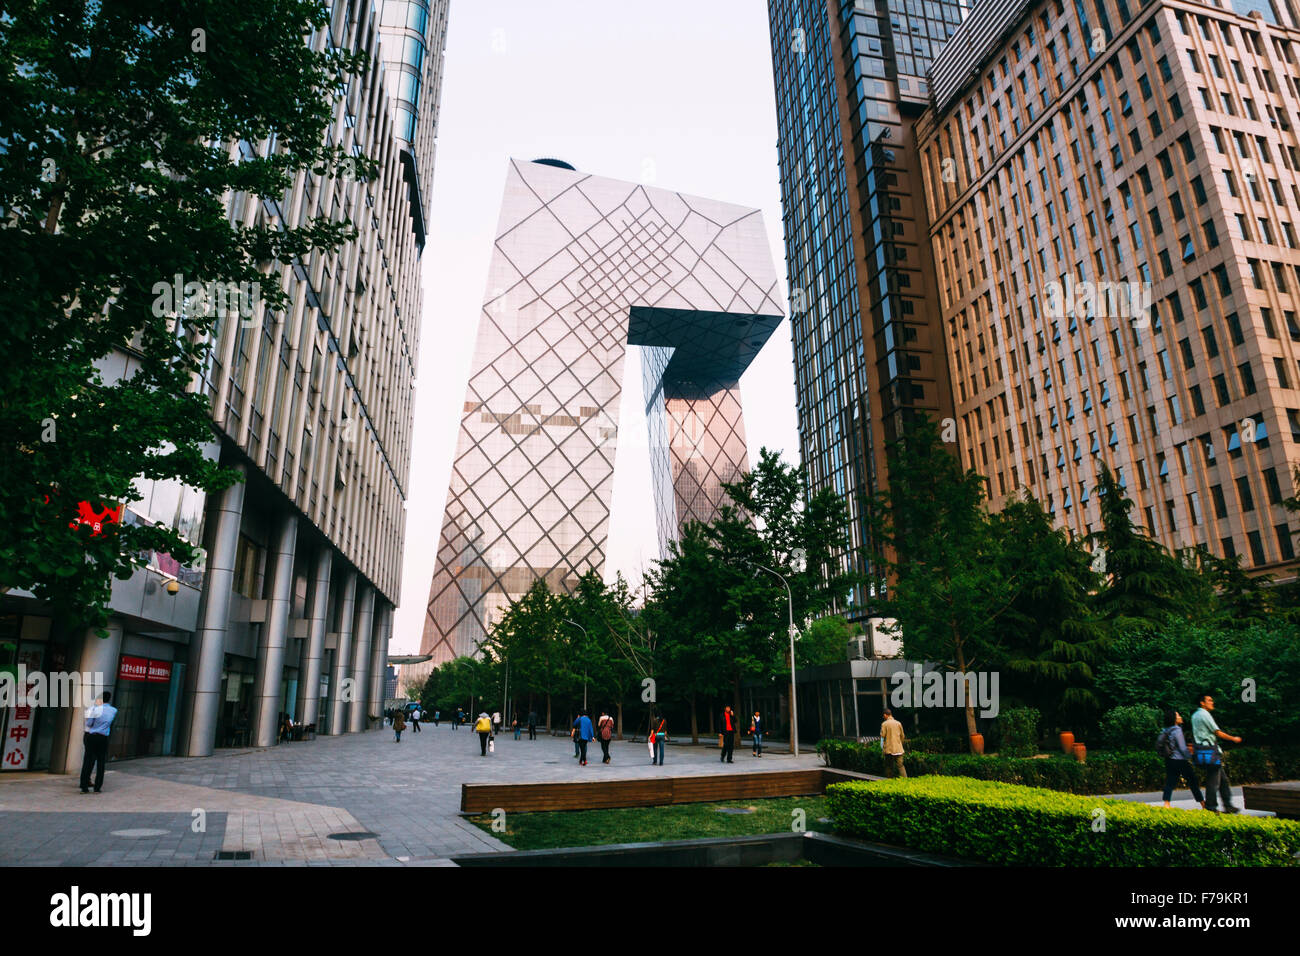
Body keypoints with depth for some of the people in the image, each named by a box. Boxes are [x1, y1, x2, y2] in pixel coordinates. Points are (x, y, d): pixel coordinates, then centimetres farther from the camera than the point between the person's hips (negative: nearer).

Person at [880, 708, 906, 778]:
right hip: (898, 749, 3)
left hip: (889, 749, -3)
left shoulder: (884, 724, -6)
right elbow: (902, 736, 13)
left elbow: (882, 736, -7)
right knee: (900, 766, 1)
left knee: (888, 766, 10)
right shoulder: (898, 723, 5)